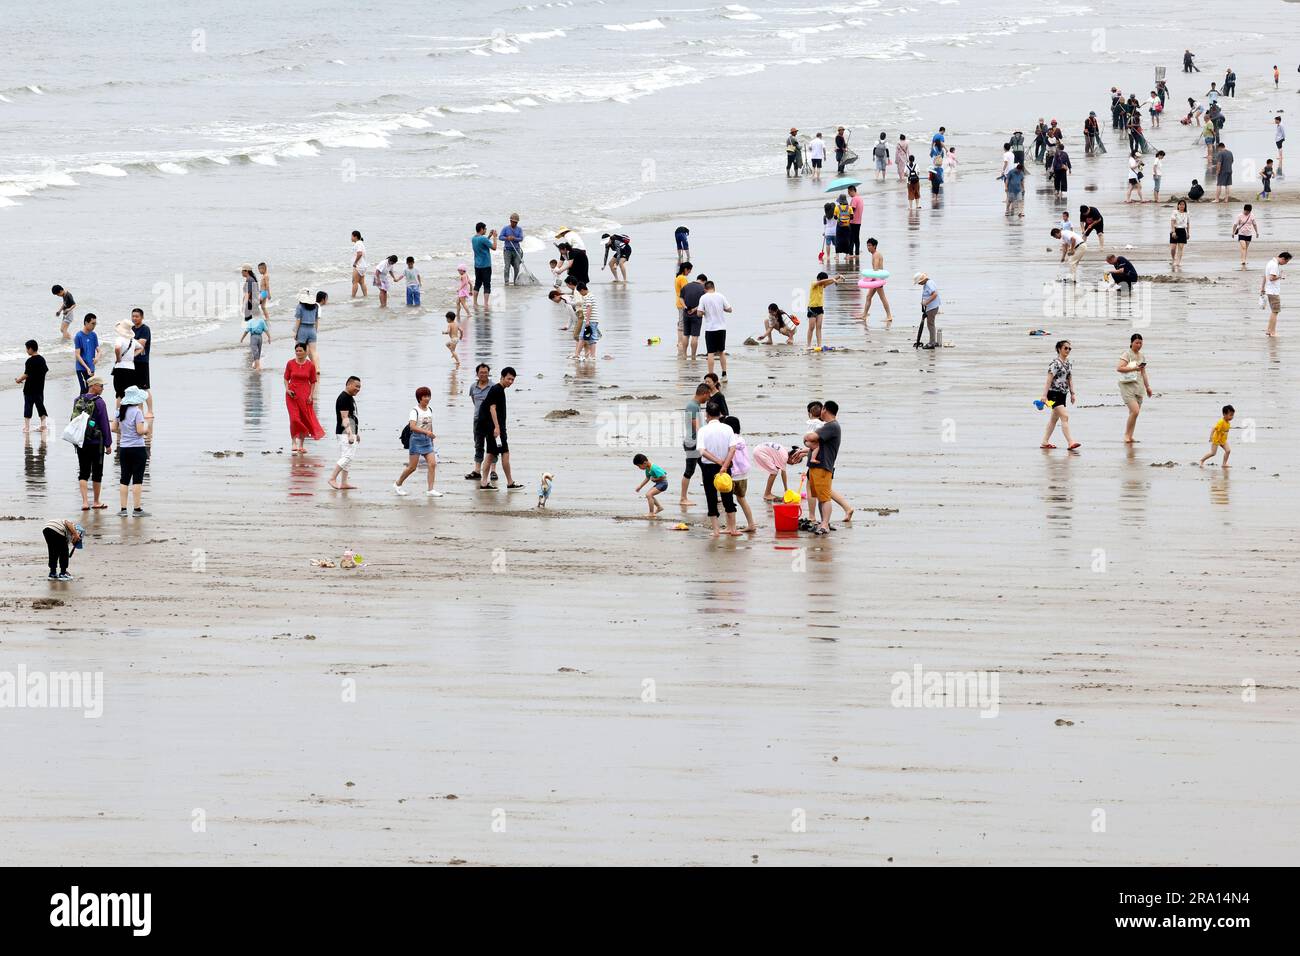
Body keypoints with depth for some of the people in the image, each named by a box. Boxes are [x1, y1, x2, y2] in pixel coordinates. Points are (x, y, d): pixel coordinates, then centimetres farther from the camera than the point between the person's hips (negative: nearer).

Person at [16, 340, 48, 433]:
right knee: (40, 405, 13)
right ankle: (44, 424, 10)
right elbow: (46, 371, 13)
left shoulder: (30, 361, -17)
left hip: (30, 388, -6)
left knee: (28, 406, 1)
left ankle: (27, 426, 2)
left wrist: (19, 380, -3)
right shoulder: (42, 359, 4)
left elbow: (26, 375, -19)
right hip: (40, 388, 6)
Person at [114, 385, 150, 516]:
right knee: (137, 479, 0)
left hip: (123, 449, 6)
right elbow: (140, 431, -18)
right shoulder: (137, 412, -14)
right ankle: (137, 508, 0)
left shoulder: (120, 411, 5)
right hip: (137, 448, -6)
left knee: (124, 478, 9)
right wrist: (146, 428, 3)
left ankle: (123, 508, 8)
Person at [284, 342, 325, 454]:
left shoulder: (311, 365, -1)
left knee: (305, 419, 5)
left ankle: (302, 445, 16)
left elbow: (313, 382, 4)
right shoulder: (290, 363, -1)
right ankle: (294, 444, -4)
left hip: (305, 394, 1)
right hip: (292, 394, -1)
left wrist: (311, 395, -5)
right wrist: (287, 389, -10)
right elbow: (286, 378, 7)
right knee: (294, 419, -10)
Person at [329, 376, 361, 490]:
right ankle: (332, 478, -14)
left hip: (350, 433, 10)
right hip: (345, 433, -10)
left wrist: (356, 433, 27)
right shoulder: (343, 398, -14)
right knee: (347, 456, -16)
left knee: (349, 457, 9)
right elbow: (345, 418, -21)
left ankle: (344, 482, 11)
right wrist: (350, 434, -27)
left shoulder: (351, 398, 18)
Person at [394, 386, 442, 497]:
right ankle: (398, 484, 20)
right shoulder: (415, 411, -12)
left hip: (427, 441, 6)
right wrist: (426, 432, -36)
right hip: (417, 439, -6)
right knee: (412, 467, -1)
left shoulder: (430, 410, 10)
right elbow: (412, 426, -26)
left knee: (432, 464, -7)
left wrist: (432, 441, 23)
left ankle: (430, 490, -6)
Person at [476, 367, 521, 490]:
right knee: (505, 453, -4)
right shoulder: (497, 390, -12)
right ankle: (510, 482, 2)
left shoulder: (499, 390, 17)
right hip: (495, 426, -10)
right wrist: (497, 427, -24)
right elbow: (492, 408, -19)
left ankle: (484, 483, 6)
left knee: (491, 454, 8)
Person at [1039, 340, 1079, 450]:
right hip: (1054, 393, -9)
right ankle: (1070, 442, -21)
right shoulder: (1055, 363, -13)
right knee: (1065, 417, -16)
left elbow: (1070, 379, 17)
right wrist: (1044, 395, -19)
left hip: (1063, 394, 9)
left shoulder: (1068, 364, 11)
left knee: (1054, 419, 13)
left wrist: (1072, 393, 12)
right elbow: (1049, 380, -16)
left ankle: (1045, 442, 20)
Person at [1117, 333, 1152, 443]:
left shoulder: (1142, 356, 16)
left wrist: (1147, 387, 23)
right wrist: (1134, 368, -21)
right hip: (1128, 385, -7)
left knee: (1134, 413, 4)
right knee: (1135, 410, -17)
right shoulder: (1127, 355, -5)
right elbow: (1119, 368, -17)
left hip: (1139, 386, 7)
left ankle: (1130, 436, 10)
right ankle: (1127, 435, -7)